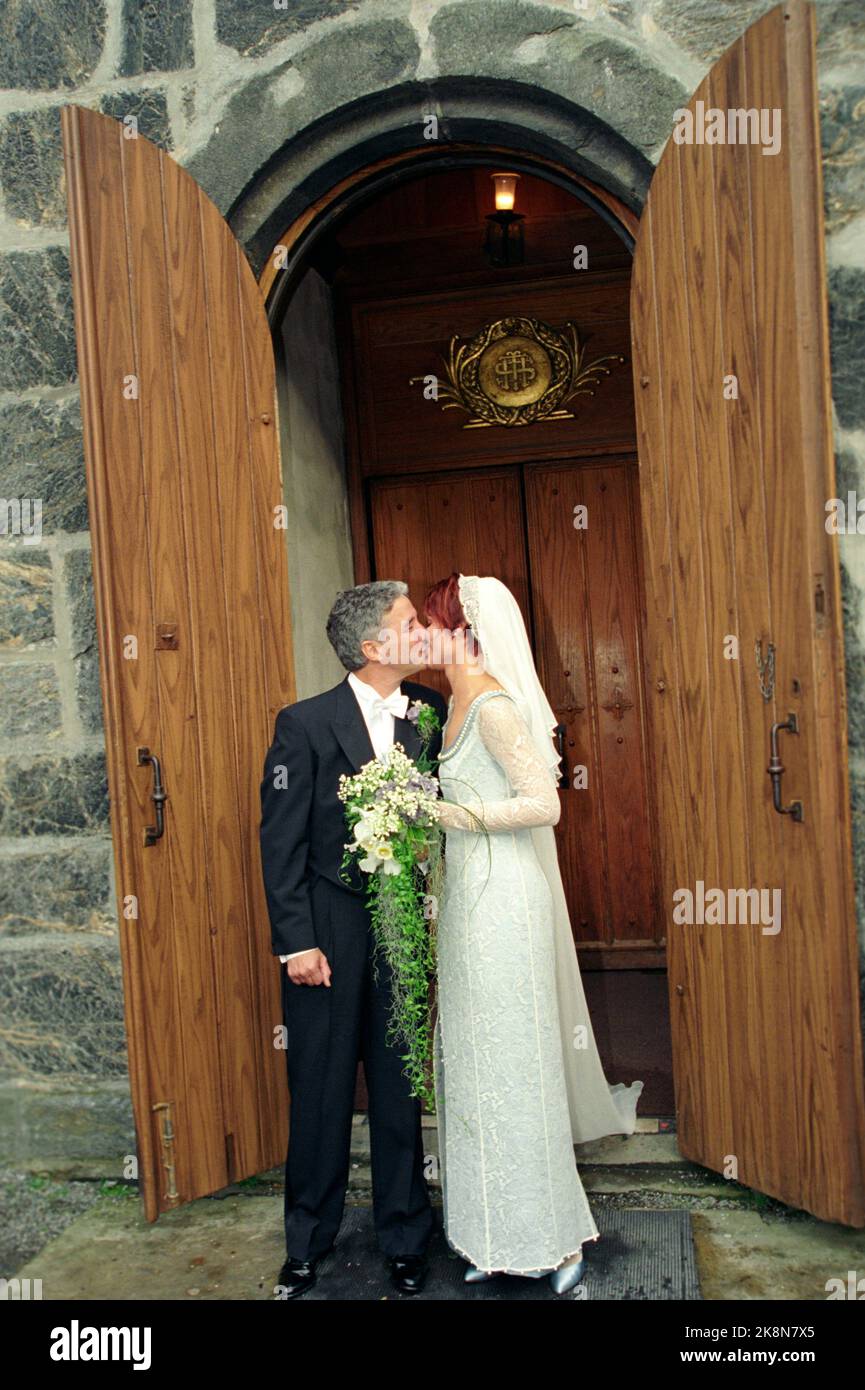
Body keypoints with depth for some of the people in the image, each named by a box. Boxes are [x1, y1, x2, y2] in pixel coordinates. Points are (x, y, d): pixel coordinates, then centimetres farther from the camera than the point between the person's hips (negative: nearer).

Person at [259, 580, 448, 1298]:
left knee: (400, 1088, 13)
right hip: (328, 930, -2)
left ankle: (405, 1238, 33)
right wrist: (296, 942, -10)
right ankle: (308, 1241, 33)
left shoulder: (432, 713, -1)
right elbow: (282, 839, -9)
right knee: (321, 1091, 11)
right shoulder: (305, 723, -11)